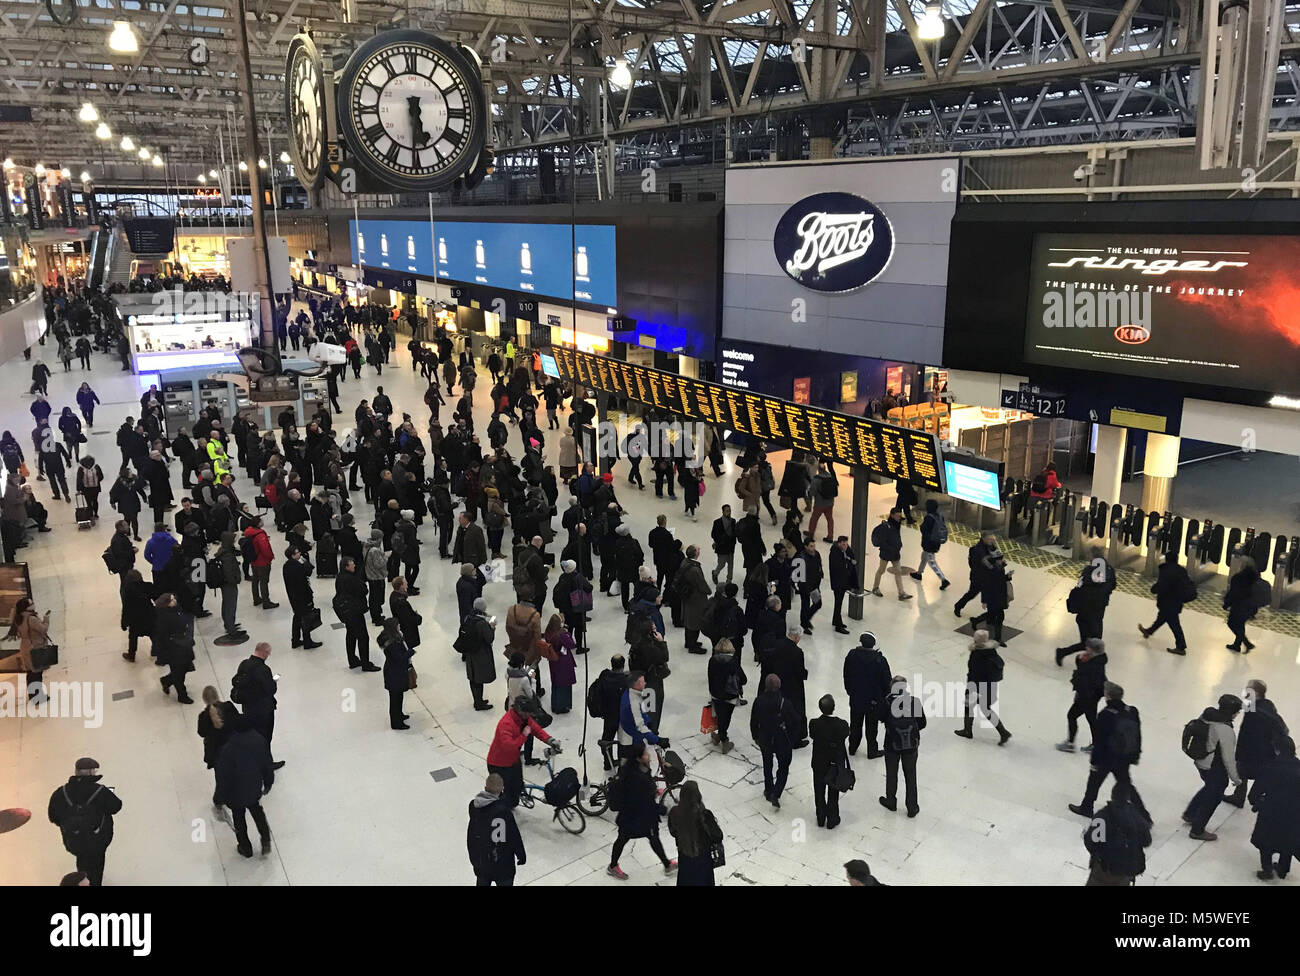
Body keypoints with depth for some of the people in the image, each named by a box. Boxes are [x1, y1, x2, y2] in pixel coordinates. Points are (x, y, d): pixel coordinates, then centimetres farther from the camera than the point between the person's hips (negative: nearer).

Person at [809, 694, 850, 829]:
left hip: (819, 764, 1)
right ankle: (832, 821, 30)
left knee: (819, 793, 20)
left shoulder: (814, 724, -22)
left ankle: (821, 819, 34)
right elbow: (845, 745, -10)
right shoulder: (842, 725, -24)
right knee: (833, 794, 18)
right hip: (836, 765, -1)